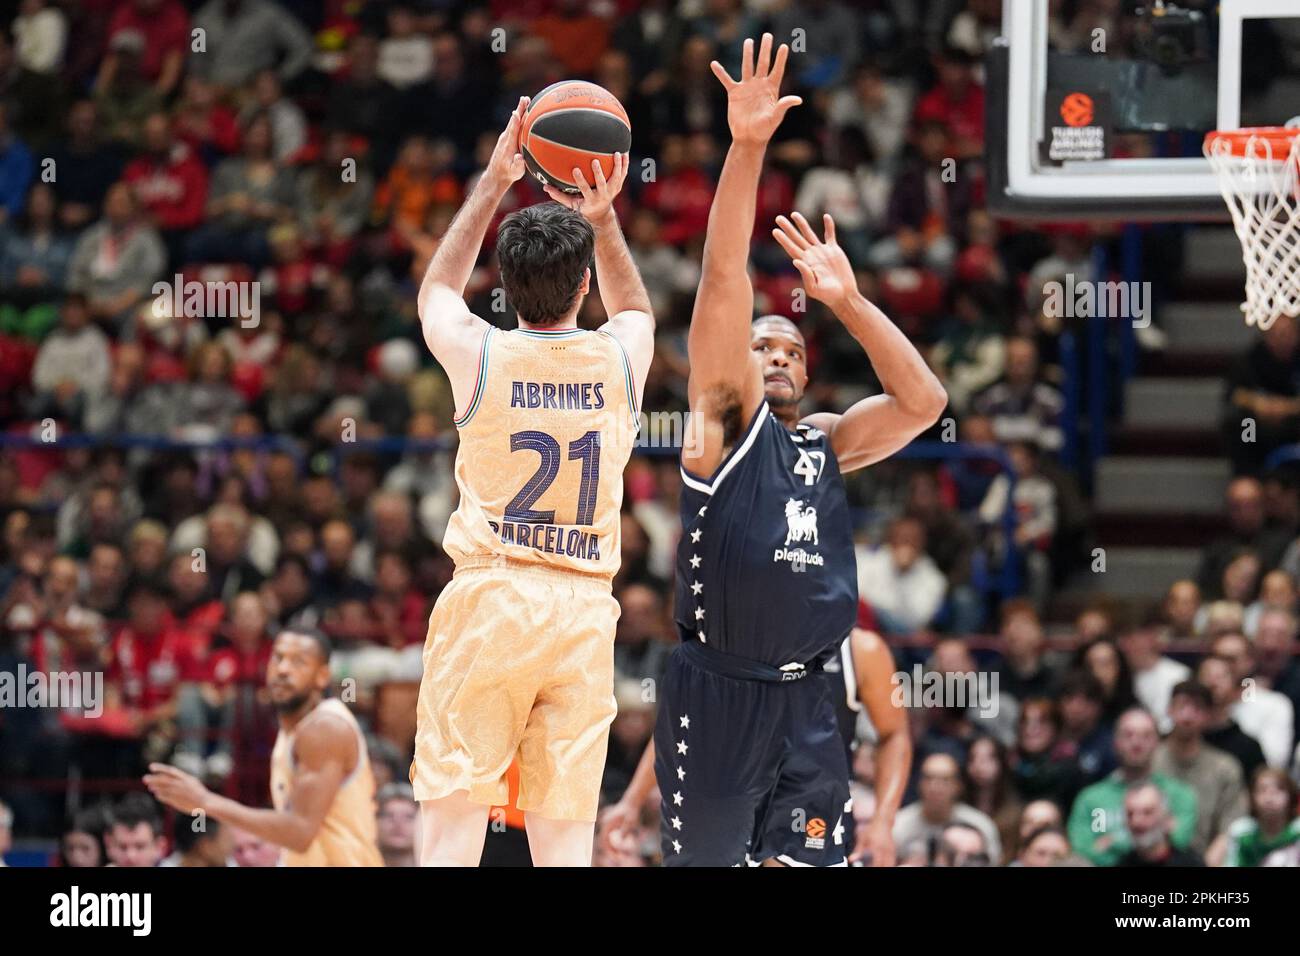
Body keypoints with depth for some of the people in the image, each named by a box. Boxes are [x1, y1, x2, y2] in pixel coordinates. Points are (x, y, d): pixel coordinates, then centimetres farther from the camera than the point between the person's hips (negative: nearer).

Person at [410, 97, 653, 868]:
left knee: (452, 832, -4)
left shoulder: (478, 355, 0)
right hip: (585, 609, 2)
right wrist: (602, 220, 29)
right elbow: (635, 307, 33)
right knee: (566, 845, 1)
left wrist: (494, 187, 29)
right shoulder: (621, 360, 5)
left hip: (490, 600, -2)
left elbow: (437, 290, 25)